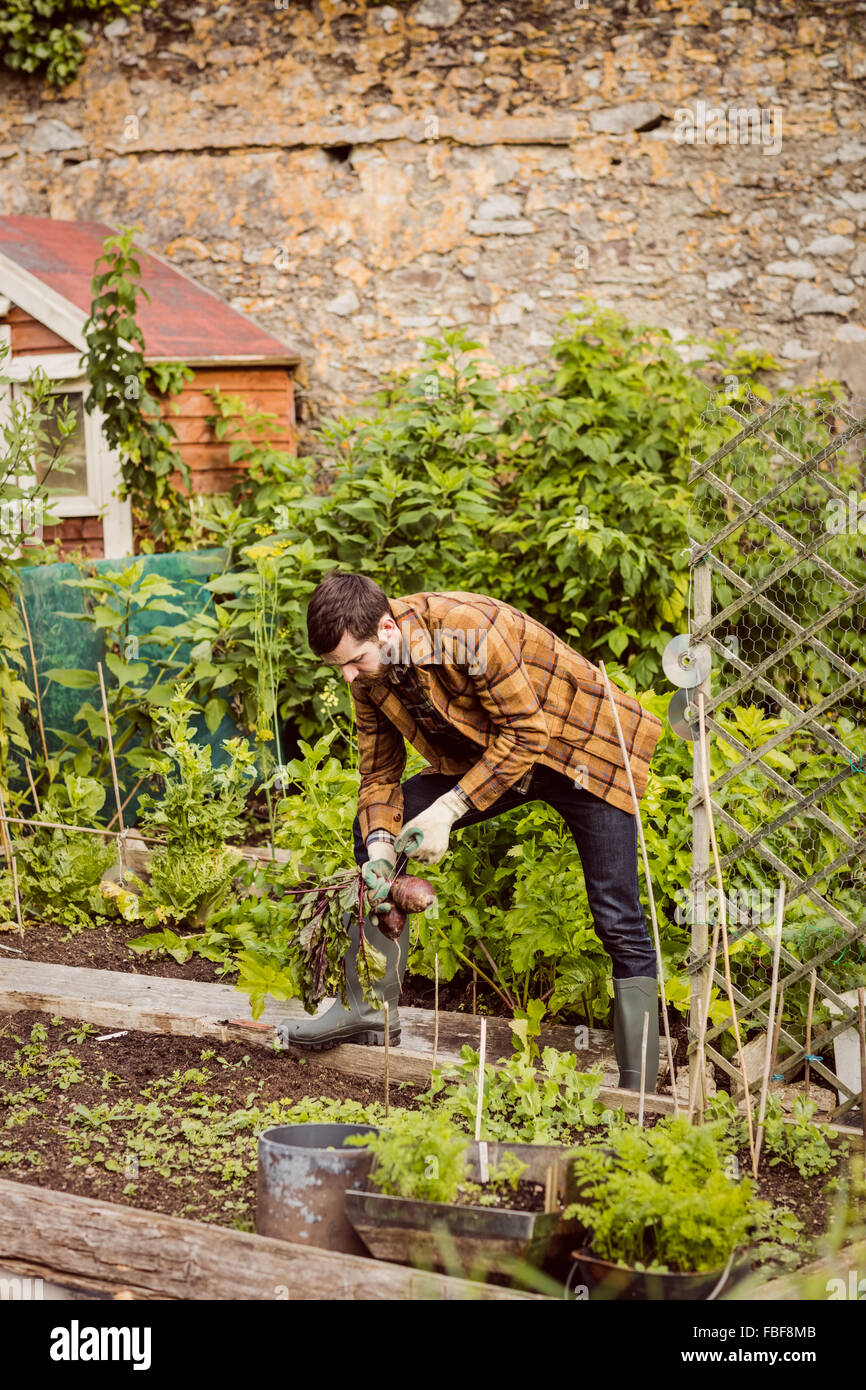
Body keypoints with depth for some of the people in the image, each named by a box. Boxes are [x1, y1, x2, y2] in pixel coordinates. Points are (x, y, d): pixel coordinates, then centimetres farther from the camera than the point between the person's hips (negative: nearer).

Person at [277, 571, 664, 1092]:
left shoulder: (469, 629, -33)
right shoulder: (369, 672, -10)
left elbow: (526, 731, -28)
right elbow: (379, 775, -3)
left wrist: (448, 809, -30)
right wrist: (381, 846, -21)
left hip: (582, 745, -7)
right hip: (486, 755, 7)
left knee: (619, 924, -11)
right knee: (373, 828, -3)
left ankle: (638, 1094, -3)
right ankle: (370, 1008, 3)